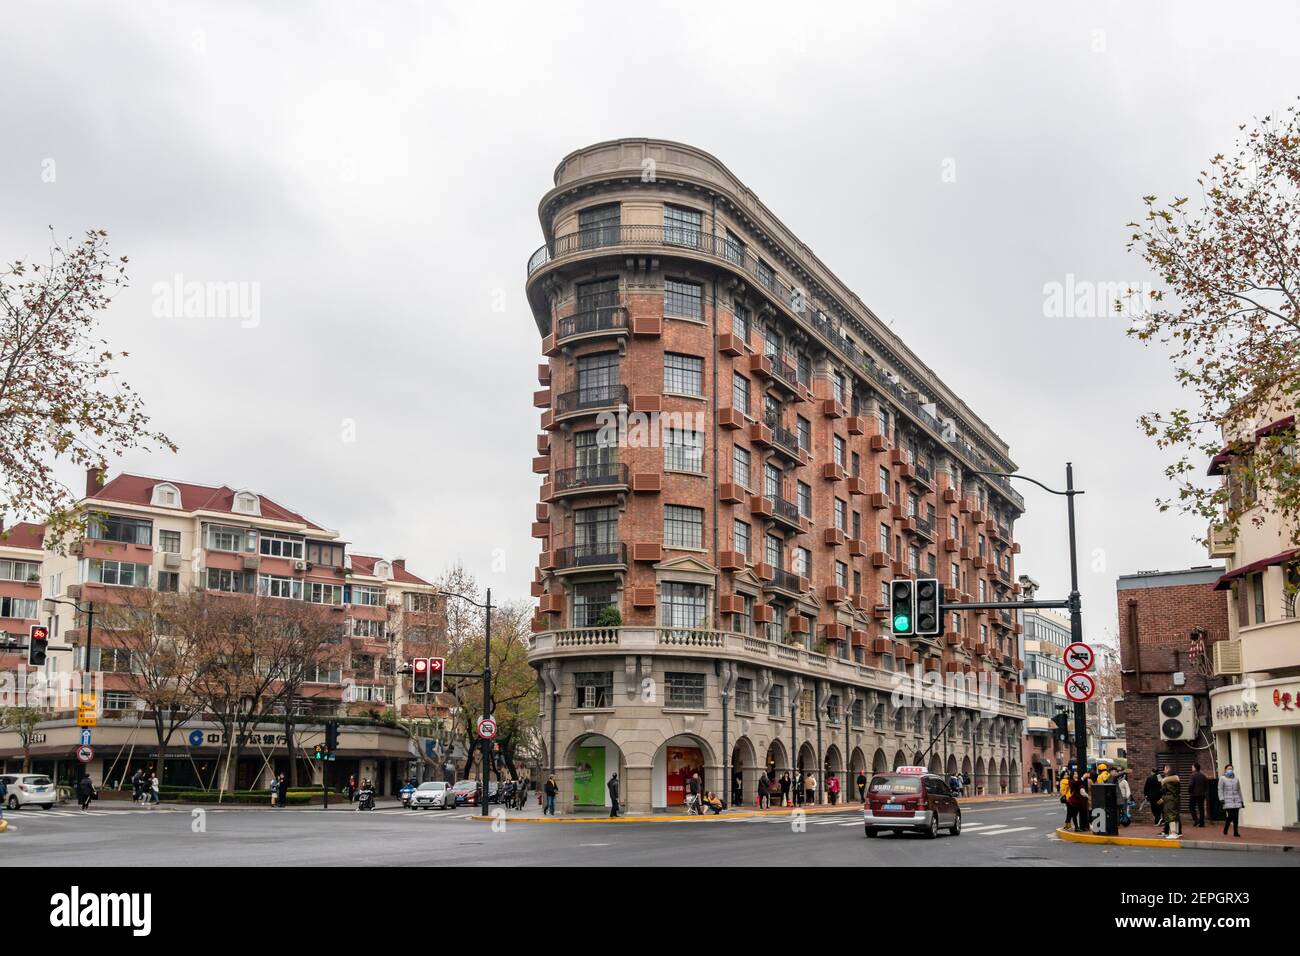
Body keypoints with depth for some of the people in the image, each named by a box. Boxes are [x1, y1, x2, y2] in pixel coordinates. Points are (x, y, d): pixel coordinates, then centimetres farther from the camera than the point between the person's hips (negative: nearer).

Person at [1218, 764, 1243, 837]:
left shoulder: (1236, 779, 16)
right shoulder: (1222, 778, 4)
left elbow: (1239, 791, 19)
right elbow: (1220, 789, -2)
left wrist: (1241, 801, 16)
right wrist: (1221, 799, -13)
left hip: (1236, 801, 4)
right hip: (1227, 801, -4)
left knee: (1236, 817, -2)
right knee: (1230, 816, -12)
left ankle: (1236, 832, 3)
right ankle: (1225, 830, 8)